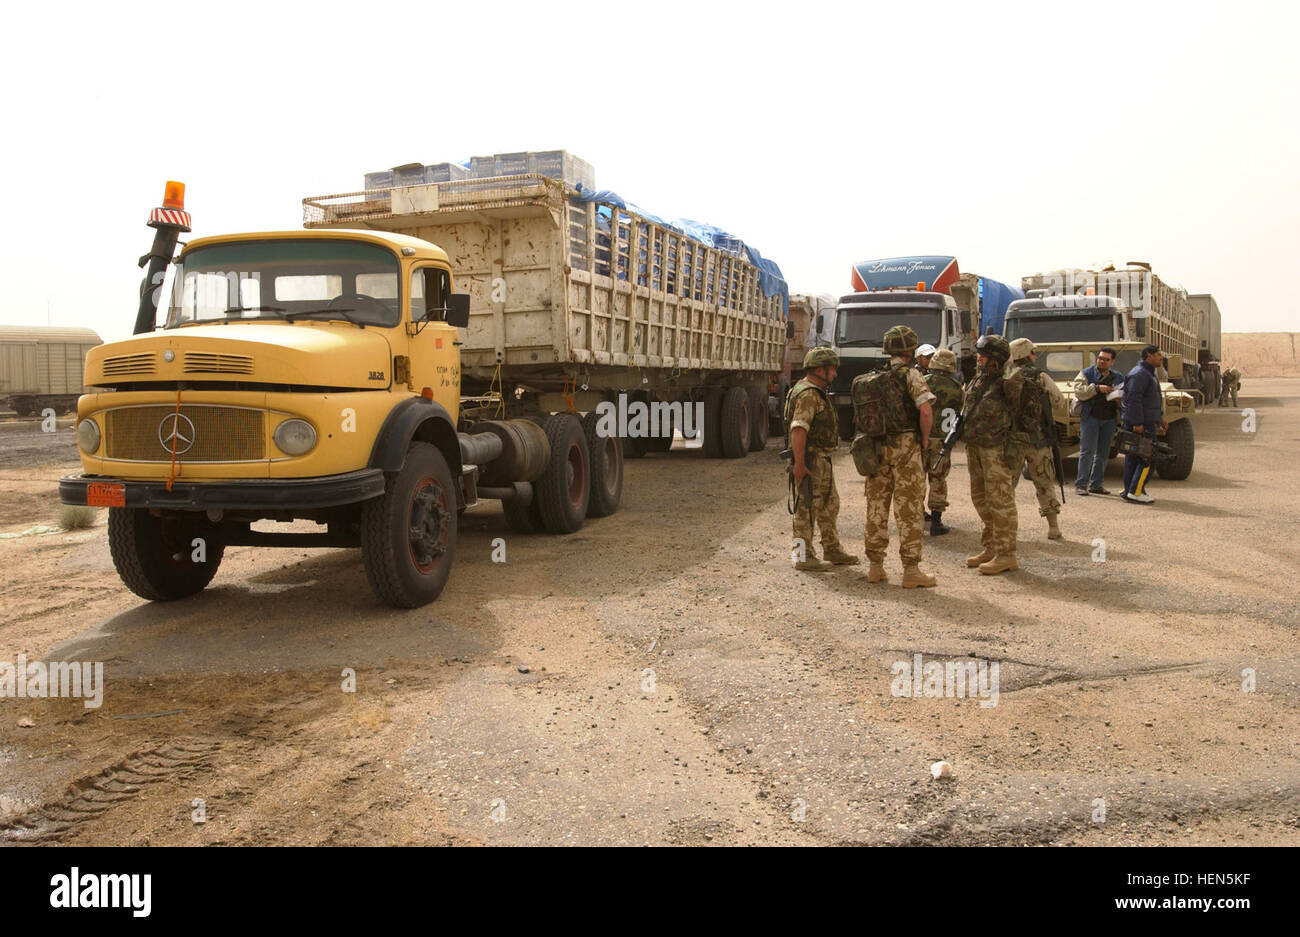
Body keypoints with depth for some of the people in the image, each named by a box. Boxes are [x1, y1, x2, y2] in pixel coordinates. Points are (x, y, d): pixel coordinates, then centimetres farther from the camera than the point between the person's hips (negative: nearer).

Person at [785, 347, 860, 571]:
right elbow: (798, 428, -26)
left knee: (830, 505, 16)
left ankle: (832, 550, 26)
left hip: (822, 460, 11)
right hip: (809, 459, -11)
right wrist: (799, 464, -31)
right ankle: (804, 557, 1)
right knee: (807, 508, -5)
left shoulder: (817, 392, 17)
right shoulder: (808, 394, -17)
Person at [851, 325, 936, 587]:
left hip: (877, 448, 6)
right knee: (909, 509, -2)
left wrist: (874, 442, 16)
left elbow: (864, 418, 13)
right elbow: (925, 411, -15)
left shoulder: (874, 377, 13)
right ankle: (911, 570, -1)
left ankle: (875, 567, 14)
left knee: (877, 506, 9)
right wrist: (924, 441, -3)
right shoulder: (910, 374, -6)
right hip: (905, 445, -6)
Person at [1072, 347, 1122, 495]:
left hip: (1109, 420, 5)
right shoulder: (1086, 373, 3)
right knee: (1087, 451, -7)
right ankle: (1081, 484, -4)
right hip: (1090, 418, -5)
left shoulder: (1118, 378, 14)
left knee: (1103, 454, 8)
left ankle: (1096, 485, 15)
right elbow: (1079, 391, -12)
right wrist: (1097, 388, -20)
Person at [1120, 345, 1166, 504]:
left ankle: (1129, 491, 15)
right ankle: (1135, 492, -12)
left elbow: (1153, 399, 31)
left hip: (1146, 423, 11)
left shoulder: (1149, 373, 22)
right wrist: (1137, 423, -25)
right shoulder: (1139, 374, -14)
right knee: (1148, 458, -11)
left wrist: (1160, 418, 29)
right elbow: (1133, 399, -22)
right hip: (1140, 424, -11)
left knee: (1133, 458, 11)